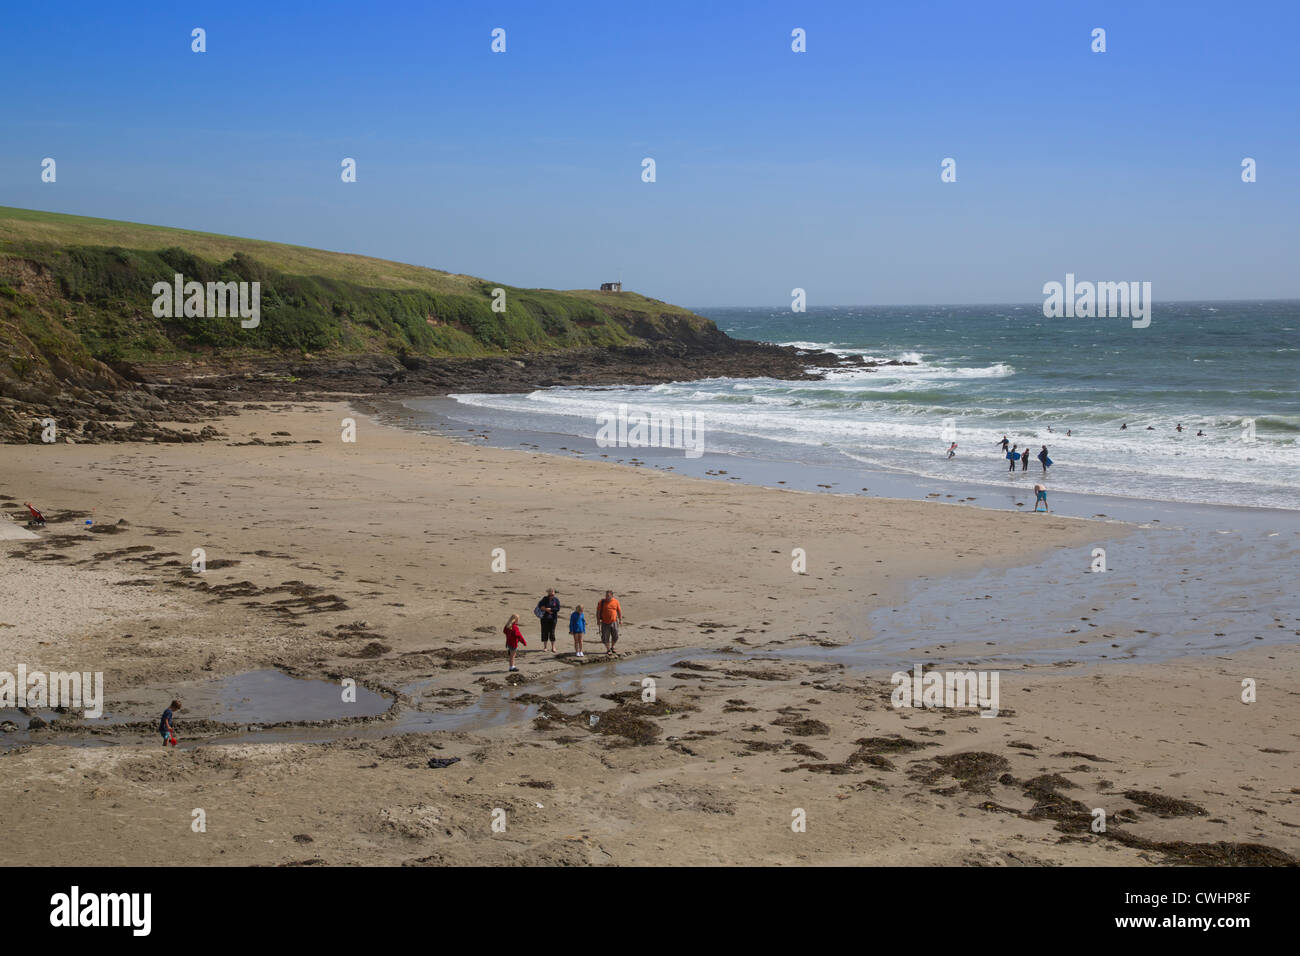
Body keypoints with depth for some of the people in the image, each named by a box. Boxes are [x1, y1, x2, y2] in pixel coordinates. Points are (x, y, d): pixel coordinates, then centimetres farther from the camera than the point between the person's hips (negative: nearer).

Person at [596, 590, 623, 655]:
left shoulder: (616, 601, -3)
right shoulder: (602, 602, -9)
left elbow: (619, 611, 6)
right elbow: (598, 611, -5)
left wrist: (620, 620, 4)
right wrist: (598, 620, -8)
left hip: (614, 622, 2)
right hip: (605, 623, -2)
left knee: (615, 636, 8)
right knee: (606, 637, 0)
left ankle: (612, 647, 31)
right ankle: (608, 650, 16)